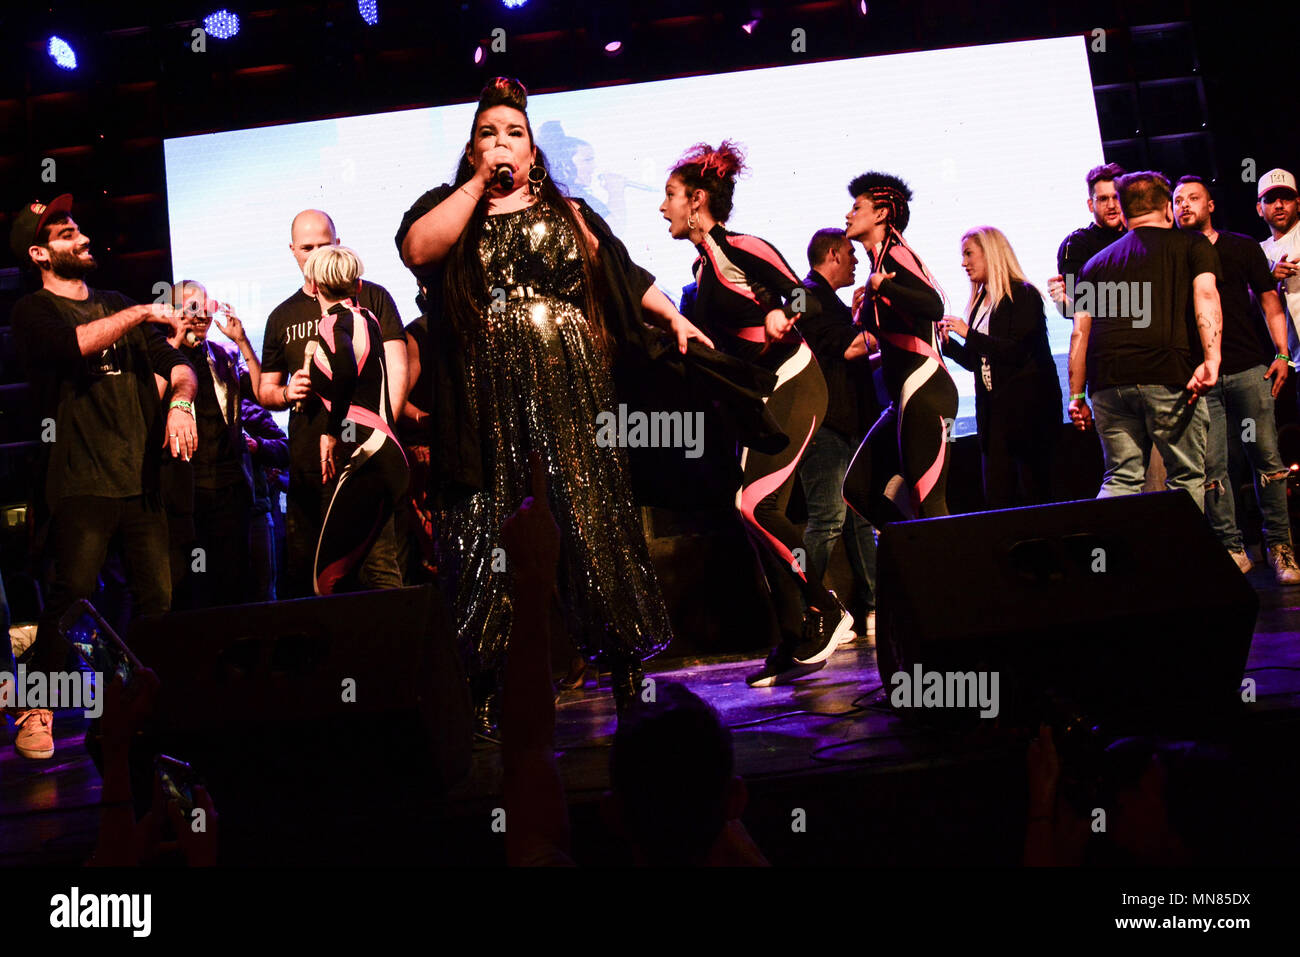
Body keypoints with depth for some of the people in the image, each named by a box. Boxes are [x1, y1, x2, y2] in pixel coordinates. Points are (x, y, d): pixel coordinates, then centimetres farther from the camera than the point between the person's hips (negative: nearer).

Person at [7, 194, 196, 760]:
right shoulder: (33, 312, 4)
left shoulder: (117, 307, 22)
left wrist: (180, 400, -5)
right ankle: (36, 714, -4)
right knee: (72, 596, -13)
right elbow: (74, 344, -18)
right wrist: (142, 313, -13)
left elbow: (176, 365, 17)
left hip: (142, 478, 5)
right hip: (82, 483, -5)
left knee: (158, 600, 1)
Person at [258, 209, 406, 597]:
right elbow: (265, 391, 25)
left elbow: (396, 369, 1)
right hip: (307, 460, 4)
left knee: (380, 568, -12)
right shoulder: (282, 317, 19)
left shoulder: (371, 297, 8)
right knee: (300, 572, 2)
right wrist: (286, 393, 0)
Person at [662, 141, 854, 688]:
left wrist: (781, 314, -37)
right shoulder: (704, 266, 14)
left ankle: (826, 611, -7)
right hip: (757, 398, 9)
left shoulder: (741, 249, -11)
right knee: (764, 518, 5)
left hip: (792, 386, -9)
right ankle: (795, 642, 10)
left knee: (754, 503, -20)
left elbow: (807, 299, -19)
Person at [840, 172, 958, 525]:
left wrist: (881, 287, -26)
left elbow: (934, 307, -26)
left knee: (927, 501, -13)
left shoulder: (896, 255, -8)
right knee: (858, 487, 8)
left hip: (925, 390, -10)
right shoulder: (882, 261, 18)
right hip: (908, 395, 10)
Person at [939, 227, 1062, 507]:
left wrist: (969, 334, -17)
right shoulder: (980, 303, 16)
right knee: (996, 497, 2)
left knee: (1035, 491, -4)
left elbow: (1018, 351, -18)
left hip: (1026, 408, -7)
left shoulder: (1023, 295, -7)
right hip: (994, 408, 7)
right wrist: (947, 341, 4)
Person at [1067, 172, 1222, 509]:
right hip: (1168, 376, -3)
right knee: (1187, 477, 5)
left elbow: (1080, 333, 16)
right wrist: (1211, 359, -16)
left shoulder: (1097, 262, 22)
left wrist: (1077, 396, 17)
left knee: (1121, 478, 9)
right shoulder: (1193, 245, 12)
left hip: (1108, 381, 4)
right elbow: (1205, 294, -6)